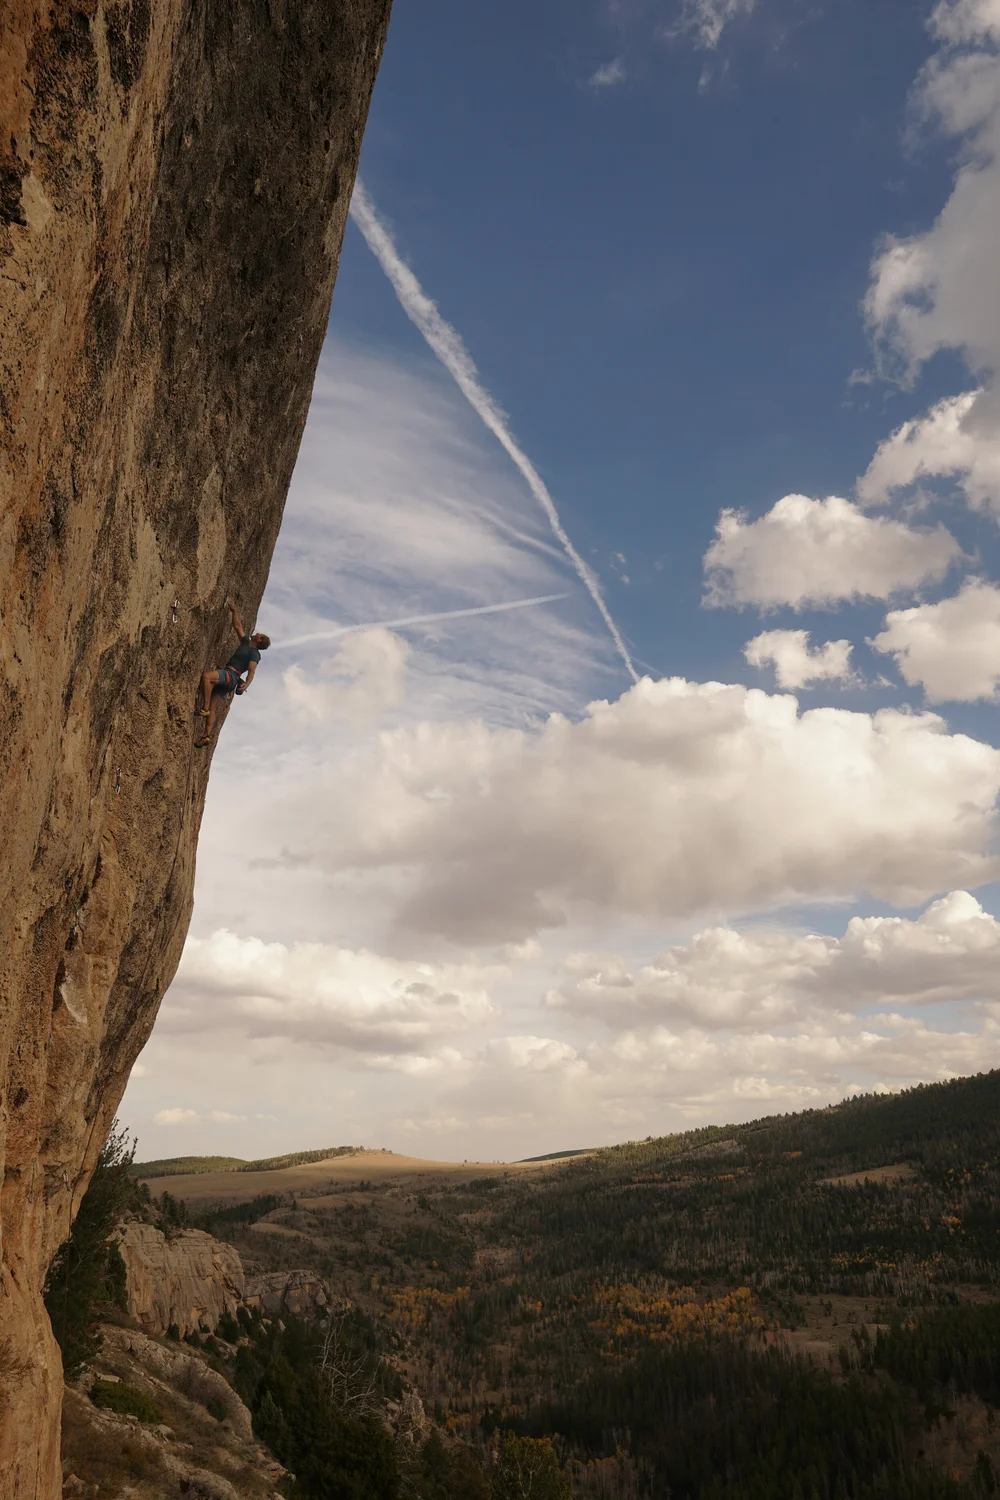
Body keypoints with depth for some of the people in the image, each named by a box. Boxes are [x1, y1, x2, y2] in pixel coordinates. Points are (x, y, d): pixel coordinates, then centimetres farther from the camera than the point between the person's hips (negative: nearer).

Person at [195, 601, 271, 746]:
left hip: (231, 676, -9)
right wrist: (234, 611, 31)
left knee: (206, 676, -34)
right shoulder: (246, 642, 21)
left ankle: (205, 709, -34)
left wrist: (246, 684, -33)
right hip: (225, 676, 9)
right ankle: (207, 735, -10)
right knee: (212, 707, -2)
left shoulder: (255, 653, -4)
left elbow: (251, 671, -17)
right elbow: (237, 626, 31)